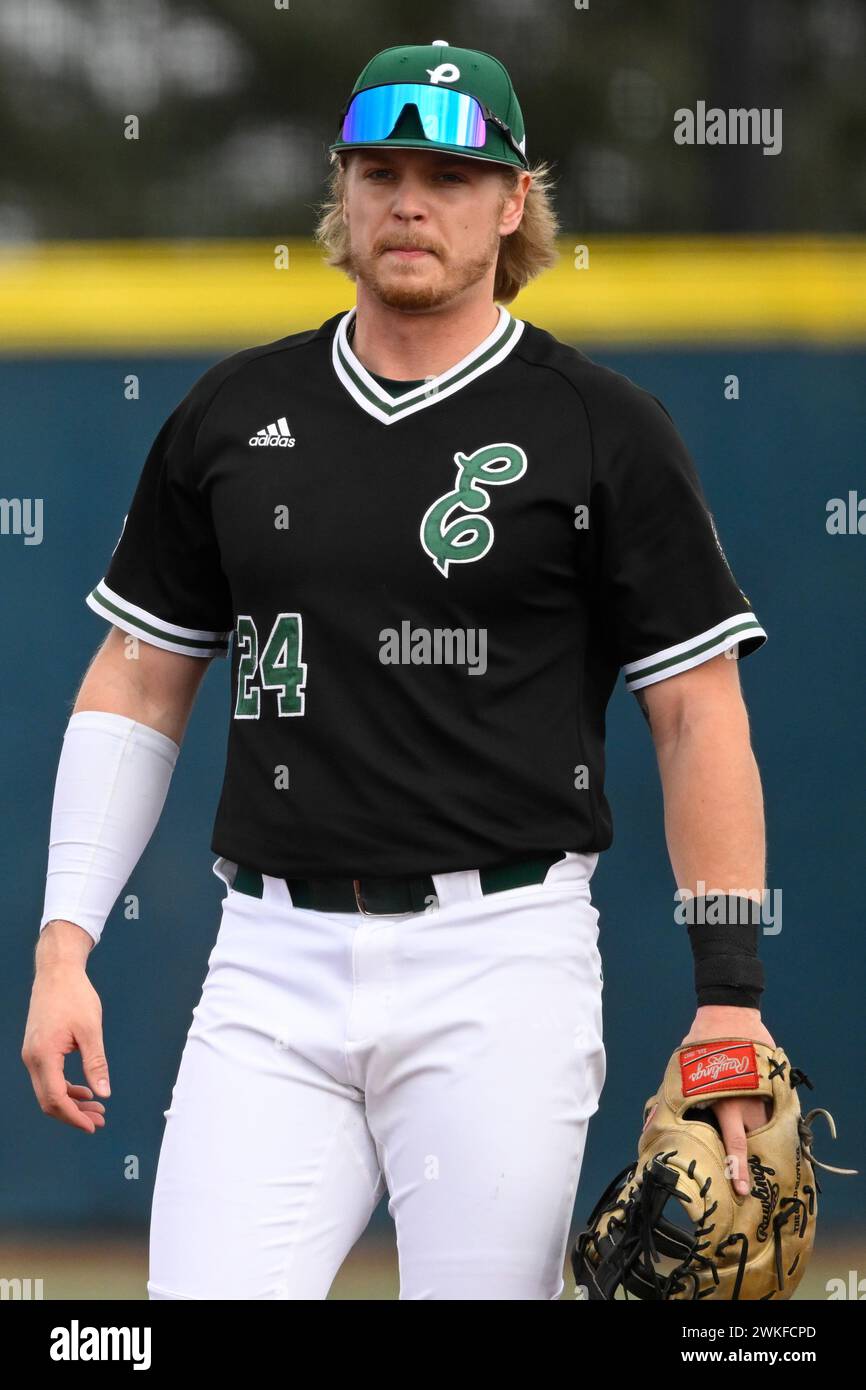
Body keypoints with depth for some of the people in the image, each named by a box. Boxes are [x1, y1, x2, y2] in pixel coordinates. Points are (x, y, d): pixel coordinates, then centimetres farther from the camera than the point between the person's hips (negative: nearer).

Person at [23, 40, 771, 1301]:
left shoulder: (603, 430, 0)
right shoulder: (233, 417, 10)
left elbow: (700, 717, -1)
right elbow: (138, 687, 15)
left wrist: (730, 996, -7)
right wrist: (65, 945, 6)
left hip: (499, 964, -3)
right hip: (274, 961, 3)